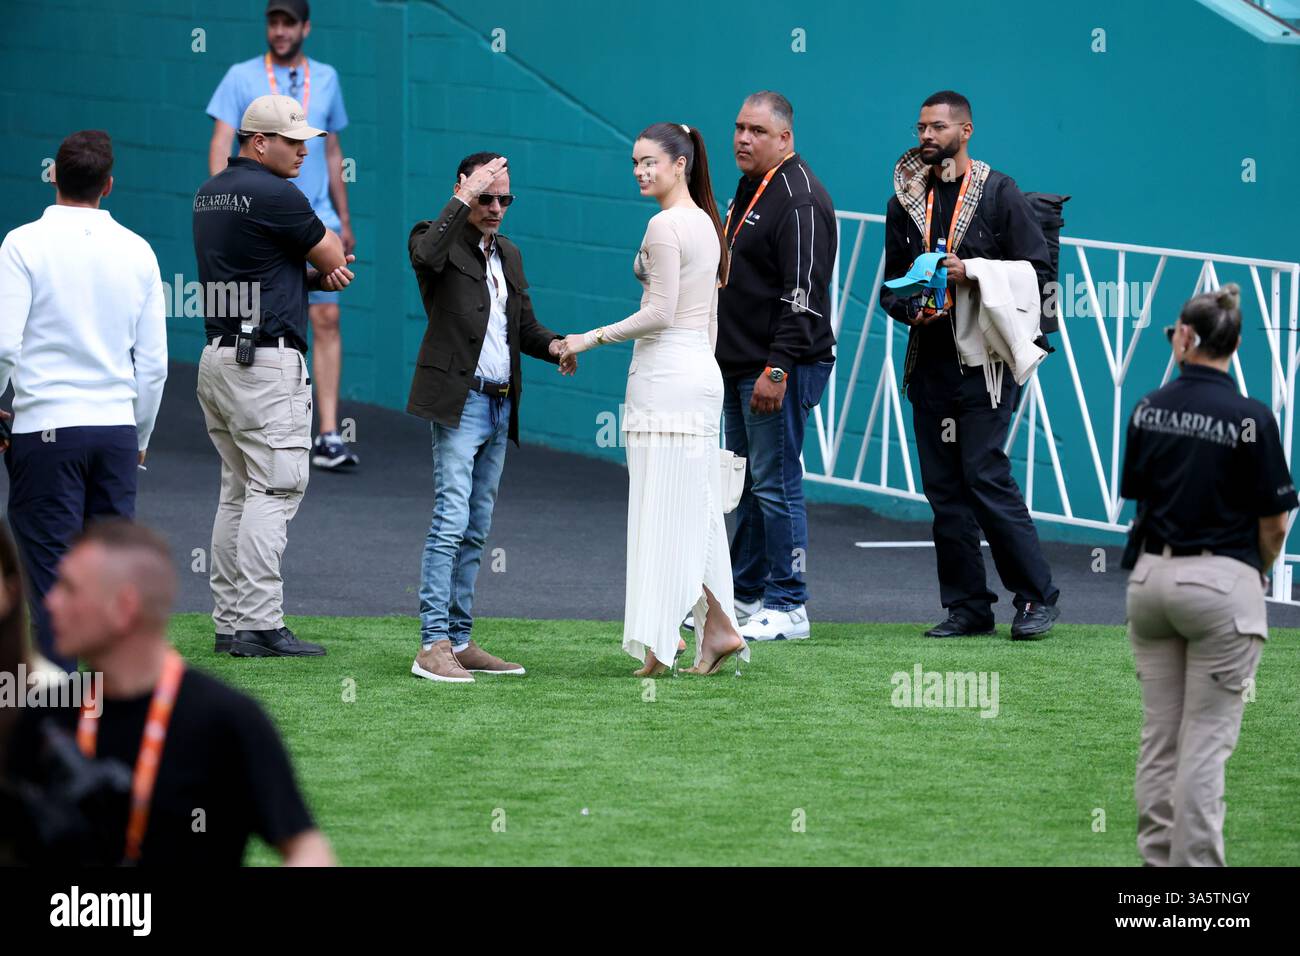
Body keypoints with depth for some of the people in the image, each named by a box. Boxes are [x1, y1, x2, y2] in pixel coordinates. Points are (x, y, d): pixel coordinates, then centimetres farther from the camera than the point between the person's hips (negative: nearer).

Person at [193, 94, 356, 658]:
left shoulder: (210, 195, 15)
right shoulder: (273, 195, -14)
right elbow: (332, 255, -4)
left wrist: (320, 275, 3)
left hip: (216, 359, 9)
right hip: (268, 364, -9)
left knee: (237, 493, 12)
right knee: (273, 491, -8)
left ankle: (229, 622, 11)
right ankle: (259, 625, -13)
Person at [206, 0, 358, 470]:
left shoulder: (325, 78, 12)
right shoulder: (241, 78, 2)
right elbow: (220, 144, -3)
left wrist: (344, 218, 18)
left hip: (316, 221, 2)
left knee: (327, 318, -7)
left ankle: (328, 436, -7)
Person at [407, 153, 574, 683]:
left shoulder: (510, 256, 19)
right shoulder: (440, 239, -4)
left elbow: (525, 326, 19)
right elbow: (427, 256, -29)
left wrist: (554, 346, -3)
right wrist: (464, 200, -24)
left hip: (500, 407, 8)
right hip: (458, 401, -8)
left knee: (475, 532, 10)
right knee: (450, 521, -14)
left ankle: (460, 640, 13)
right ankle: (433, 645, -17)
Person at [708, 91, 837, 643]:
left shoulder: (799, 199, -15)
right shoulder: (749, 191, 17)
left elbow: (803, 296, -22)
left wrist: (776, 369, -26)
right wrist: (722, 359, 22)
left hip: (781, 369, -10)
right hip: (739, 368, 10)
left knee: (775, 483, -8)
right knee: (747, 482, 14)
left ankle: (788, 608, -4)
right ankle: (745, 597, 22)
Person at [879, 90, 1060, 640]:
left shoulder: (998, 193, 0)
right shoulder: (907, 200, 13)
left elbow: (1037, 271, -2)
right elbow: (891, 283, 19)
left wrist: (973, 274, -14)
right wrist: (911, 306, -3)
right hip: (929, 361, 5)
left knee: (984, 476, -12)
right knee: (943, 486, 3)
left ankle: (1036, 596, -3)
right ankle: (967, 606, 9)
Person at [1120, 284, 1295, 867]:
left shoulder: (1148, 409, 2)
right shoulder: (1249, 419, -11)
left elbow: (1138, 496, 7)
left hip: (1151, 577, 4)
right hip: (1221, 583, -4)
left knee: (1159, 736, 10)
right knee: (1207, 742, -2)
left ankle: (1157, 862, 12)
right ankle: (1196, 868, -4)